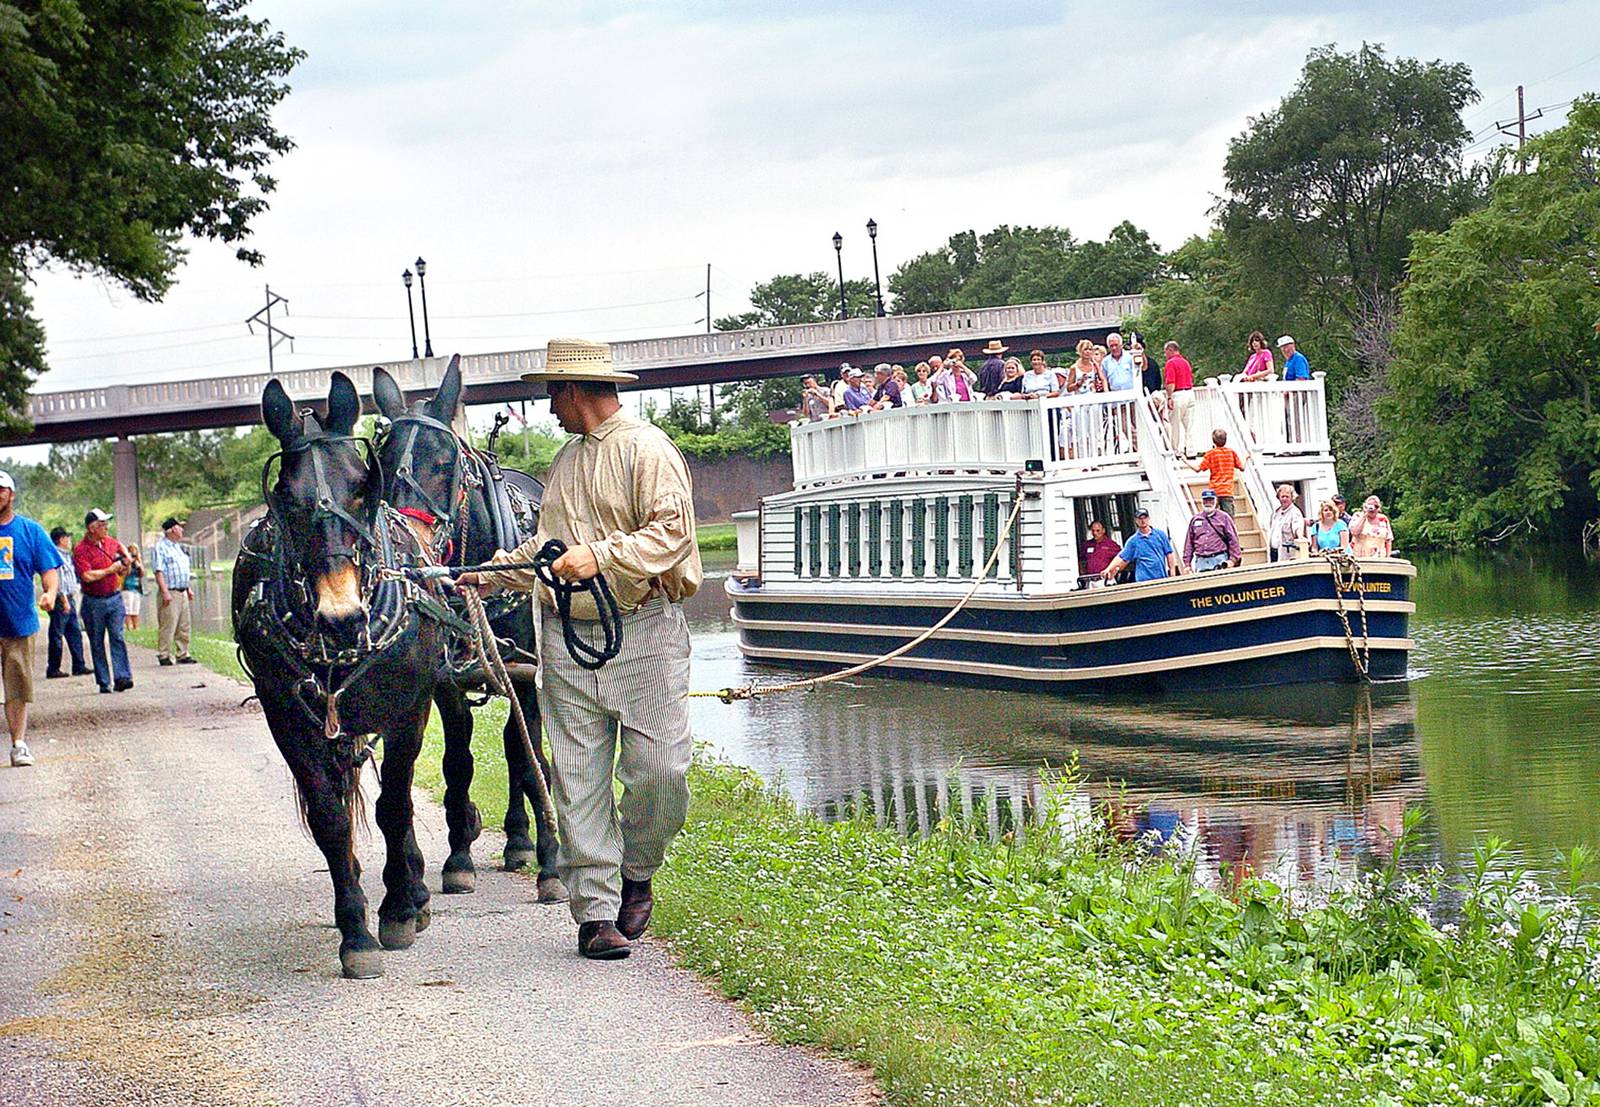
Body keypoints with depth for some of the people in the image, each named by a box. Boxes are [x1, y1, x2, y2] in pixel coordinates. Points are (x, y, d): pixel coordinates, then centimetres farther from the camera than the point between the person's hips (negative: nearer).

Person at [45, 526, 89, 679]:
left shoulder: (66, 555, 17)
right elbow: (57, 580, -20)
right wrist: (64, 600, -21)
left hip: (70, 599, 10)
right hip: (60, 601, -10)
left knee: (75, 633, 9)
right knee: (57, 636, -4)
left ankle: (79, 666, 12)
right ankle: (53, 669, 1)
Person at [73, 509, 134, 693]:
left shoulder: (109, 541, 7)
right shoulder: (80, 549, -13)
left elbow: (120, 546, 34)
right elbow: (88, 576, -23)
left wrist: (126, 558, 15)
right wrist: (111, 569, -12)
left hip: (114, 598, 4)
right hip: (94, 602, -4)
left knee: (117, 637, -7)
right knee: (97, 643, 5)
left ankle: (122, 677, -13)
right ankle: (104, 682, 9)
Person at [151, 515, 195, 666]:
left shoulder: (178, 547, 20)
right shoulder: (160, 548, -8)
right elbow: (158, 571, -14)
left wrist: (189, 589, 20)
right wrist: (165, 592, -20)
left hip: (183, 592, 9)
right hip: (170, 592, -9)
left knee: (184, 627, 9)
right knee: (167, 626, -7)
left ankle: (183, 654, 14)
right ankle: (163, 655, -4)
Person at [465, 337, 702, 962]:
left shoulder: (646, 449, -4)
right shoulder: (567, 460, 20)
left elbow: (672, 531, -16)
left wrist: (601, 556, -23)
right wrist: (489, 575, 27)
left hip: (644, 633, -6)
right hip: (566, 635, 6)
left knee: (659, 768, -9)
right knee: (578, 778, 1)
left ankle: (636, 874, 17)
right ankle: (595, 910, 4)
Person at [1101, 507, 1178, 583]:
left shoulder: (1160, 534, 7)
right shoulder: (1133, 541, 4)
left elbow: (1169, 554, 8)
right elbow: (1121, 558, 4)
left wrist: (1173, 575, 2)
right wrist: (1108, 569, -8)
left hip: (1163, 579, 2)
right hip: (1144, 580, -2)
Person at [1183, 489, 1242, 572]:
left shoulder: (1223, 517, 8)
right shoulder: (1195, 519, 16)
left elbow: (1233, 539, 4)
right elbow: (1189, 543, 16)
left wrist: (1233, 559, -4)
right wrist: (1187, 563, 11)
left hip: (1220, 560, -3)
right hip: (1201, 562, 3)